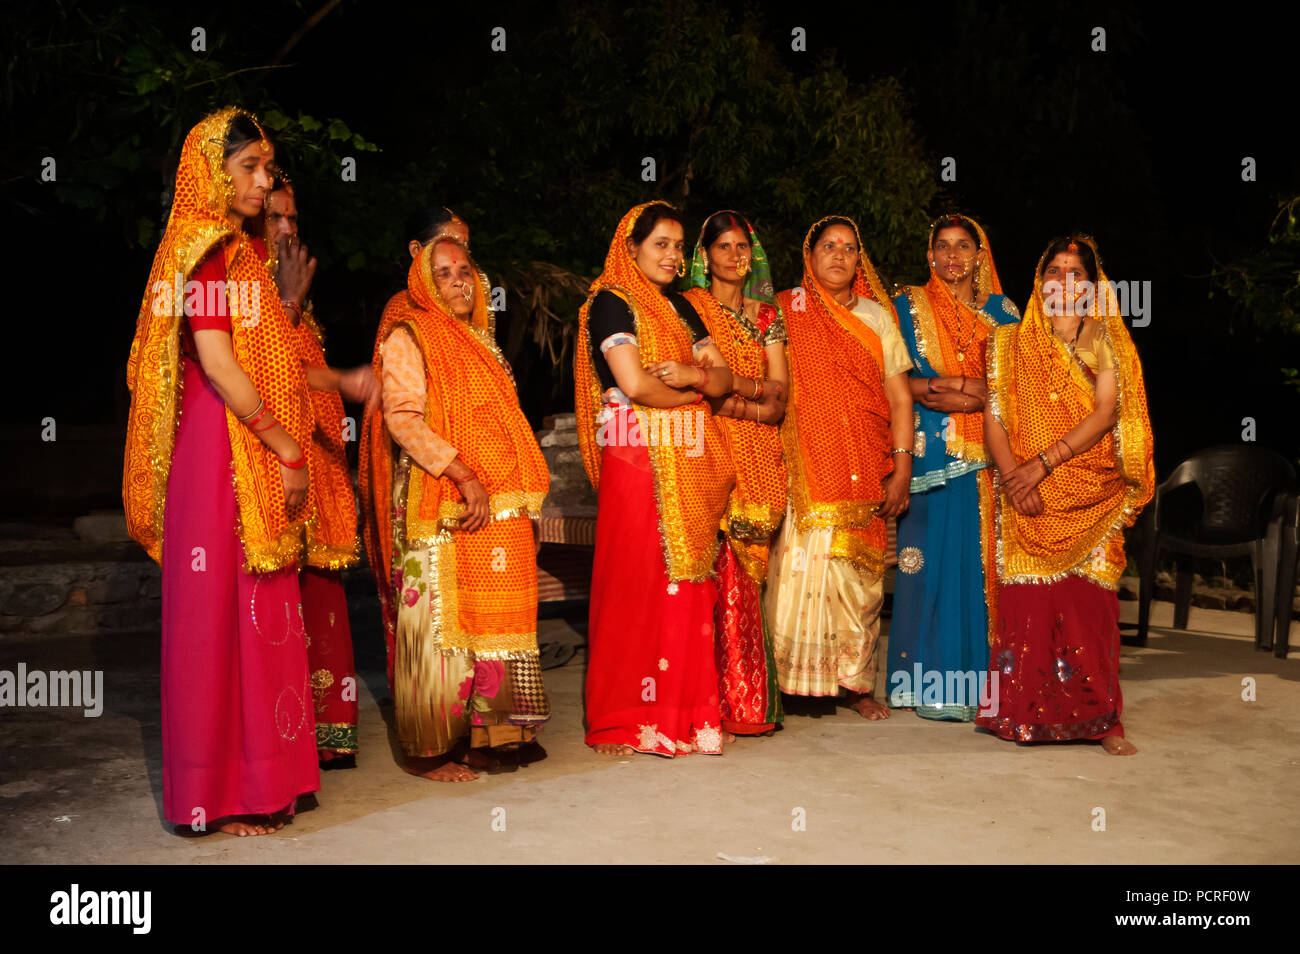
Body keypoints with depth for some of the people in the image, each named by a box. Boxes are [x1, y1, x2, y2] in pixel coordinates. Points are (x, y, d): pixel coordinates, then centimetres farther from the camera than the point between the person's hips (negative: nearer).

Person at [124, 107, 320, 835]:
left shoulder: (248, 248, 17)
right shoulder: (205, 249, -10)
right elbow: (219, 367, -18)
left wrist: (285, 301, 8)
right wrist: (287, 448, -15)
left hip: (261, 460, 9)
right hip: (220, 451, -9)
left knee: (263, 614, 12)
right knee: (219, 611, -2)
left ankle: (263, 775, 23)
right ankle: (218, 794, 9)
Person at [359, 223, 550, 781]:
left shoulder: (478, 340, 21)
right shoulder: (407, 338, -3)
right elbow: (402, 418, -16)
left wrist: (523, 500, 17)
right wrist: (465, 475, -22)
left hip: (498, 511, 8)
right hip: (439, 510, -8)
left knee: (492, 620, 7)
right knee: (438, 625, -5)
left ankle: (485, 733, 16)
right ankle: (429, 750, 2)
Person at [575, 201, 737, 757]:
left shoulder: (679, 308, 20)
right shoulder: (610, 302, -2)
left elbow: (724, 378, 13)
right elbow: (635, 385, -14)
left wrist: (693, 373, -8)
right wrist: (693, 391, 1)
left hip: (689, 462, 7)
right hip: (636, 457, -6)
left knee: (686, 583, 4)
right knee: (636, 583, -6)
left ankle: (683, 711, 11)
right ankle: (623, 720, 3)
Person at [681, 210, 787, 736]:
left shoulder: (767, 316, 16)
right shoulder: (688, 307, 5)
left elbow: (779, 396, 7)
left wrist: (727, 383, -9)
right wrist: (754, 400, -8)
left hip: (760, 458, 4)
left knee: (747, 571, 0)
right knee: (721, 572, -10)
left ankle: (750, 699, 7)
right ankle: (730, 700, -4)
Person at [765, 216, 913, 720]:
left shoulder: (876, 316, 12)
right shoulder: (785, 311, 7)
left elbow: (900, 397, 8)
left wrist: (902, 469, -1)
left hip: (863, 469, 2)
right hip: (804, 465, -2)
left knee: (857, 575, 2)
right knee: (798, 566, -9)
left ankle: (857, 684, 13)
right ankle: (785, 681, 0)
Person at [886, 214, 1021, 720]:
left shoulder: (1001, 309, 14)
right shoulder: (910, 306, 10)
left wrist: (953, 388, -12)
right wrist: (971, 386, -12)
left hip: (989, 452, 2)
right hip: (931, 451, -2)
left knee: (983, 559, 0)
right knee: (933, 558, -5)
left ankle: (980, 677, 7)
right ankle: (933, 683, 0)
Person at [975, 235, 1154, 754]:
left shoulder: (1106, 344, 9)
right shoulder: (1010, 343, 11)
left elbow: (1105, 414, -3)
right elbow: (993, 419, 4)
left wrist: (1042, 463, -13)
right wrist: (1012, 476, -12)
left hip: (1091, 497, 0)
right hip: (1027, 498, 0)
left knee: (1089, 602, -5)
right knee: (1028, 599, -5)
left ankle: (1100, 717, 2)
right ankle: (1026, 714, 4)